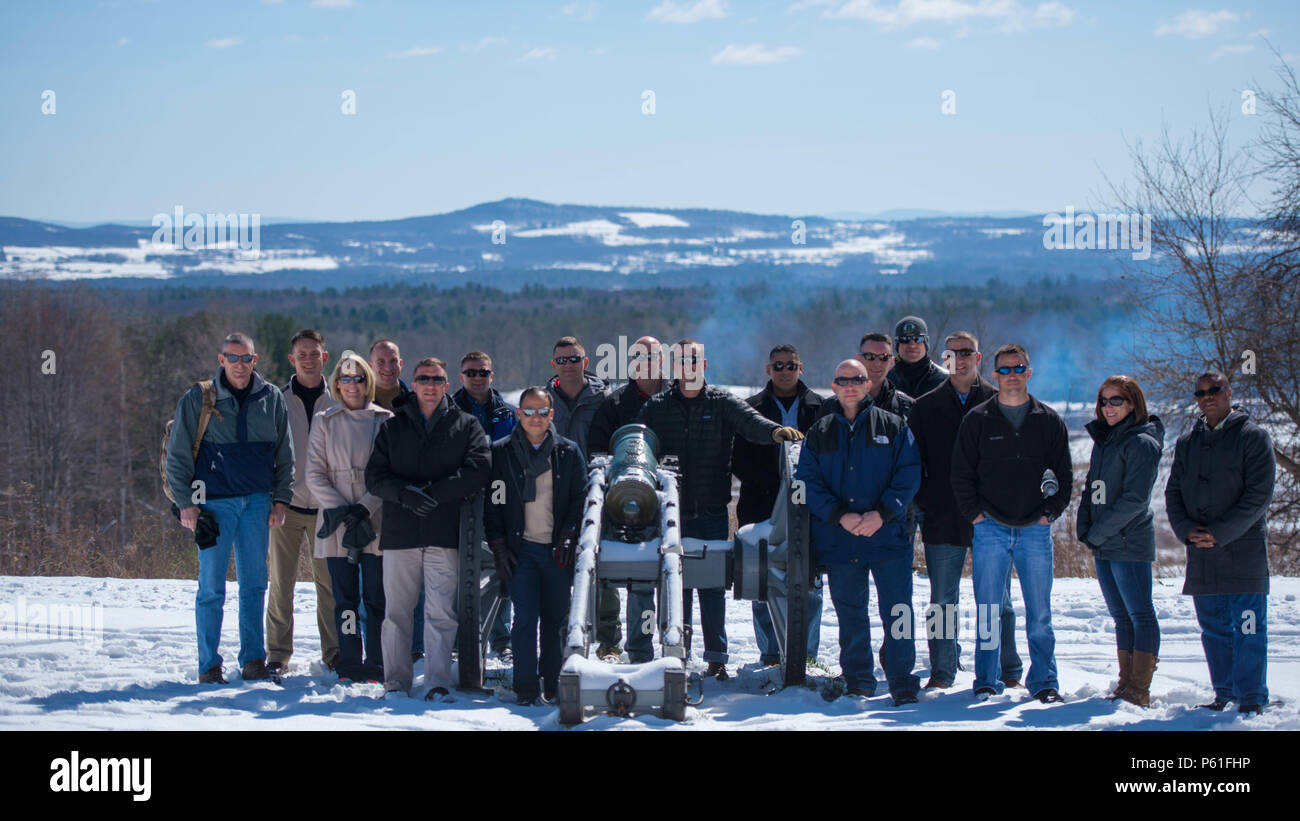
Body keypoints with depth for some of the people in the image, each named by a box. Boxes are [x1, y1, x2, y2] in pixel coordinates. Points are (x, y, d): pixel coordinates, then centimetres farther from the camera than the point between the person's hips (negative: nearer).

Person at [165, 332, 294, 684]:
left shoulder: (271, 399, 7)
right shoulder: (198, 400, -1)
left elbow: (284, 454, 14)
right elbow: (178, 454, 2)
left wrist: (281, 499, 6)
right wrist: (185, 503, -5)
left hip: (258, 502, 3)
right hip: (215, 502, -3)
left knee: (254, 585, 6)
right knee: (212, 587, -3)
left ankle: (253, 660, 14)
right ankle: (209, 665, 3)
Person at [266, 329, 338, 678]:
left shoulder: (337, 402, 7)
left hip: (325, 505, 1)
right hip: (286, 502, -1)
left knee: (329, 580, 2)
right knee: (281, 581, 1)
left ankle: (334, 651, 10)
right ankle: (278, 654, 8)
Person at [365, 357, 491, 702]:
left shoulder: (466, 426, 9)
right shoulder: (392, 427, 14)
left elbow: (479, 470, -5)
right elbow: (374, 476, 5)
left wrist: (435, 492, -13)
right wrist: (404, 493, -14)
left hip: (445, 535, -2)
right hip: (399, 532, 2)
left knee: (441, 613, -4)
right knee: (397, 611, 3)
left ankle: (437, 684, -2)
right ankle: (395, 683, 10)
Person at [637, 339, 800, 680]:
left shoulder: (722, 403, 5)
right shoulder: (656, 407, 10)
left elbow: (750, 421, -13)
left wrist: (774, 430, -34)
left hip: (711, 511, -1)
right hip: (671, 511, 1)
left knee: (712, 584, 0)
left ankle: (717, 656, 5)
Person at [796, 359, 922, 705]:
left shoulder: (893, 427, 6)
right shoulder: (819, 433, 11)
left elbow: (909, 475, -1)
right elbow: (808, 482, 4)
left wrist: (881, 513, -14)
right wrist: (840, 516, -11)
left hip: (888, 536, -2)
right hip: (838, 542, 2)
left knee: (897, 612, -7)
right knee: (850, 613, 8)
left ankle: (903, 684, -3)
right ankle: (857, 681, 18)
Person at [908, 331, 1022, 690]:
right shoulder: (925, 407, 8)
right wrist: (923, 503, -1)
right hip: (942, 522, 1)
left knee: (998, 600, 5)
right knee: (943, 601, 5)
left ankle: (1008, 672, 13)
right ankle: (942, 672, 12)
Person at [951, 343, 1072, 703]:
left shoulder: (1049, 422, 8)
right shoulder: (977, 420, 5)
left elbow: (1063, 474, 11)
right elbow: (962, 473, 6)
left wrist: (1050, 512, 0)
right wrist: (974, 512, -4)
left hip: (1036, 529, 1)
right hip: (990, 529, -1)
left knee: (1040, 612, 3)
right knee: (988, 610, 0)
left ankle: (1044, 681, 11)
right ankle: (987, 682, 7)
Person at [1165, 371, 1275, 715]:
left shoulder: (1253, 436, -2)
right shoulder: (1187, 442, 14)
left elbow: (1258, 494, -9)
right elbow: (1173, 492, 13)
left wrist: (1219, 532, -15)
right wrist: (1186, 530, -6)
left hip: (1242, 549, -5)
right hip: (1200, 552, 5)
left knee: (1247, 627, -4)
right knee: (1213, 628, 9)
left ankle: (1251, 698, 1)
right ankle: (1225, 693, 19)